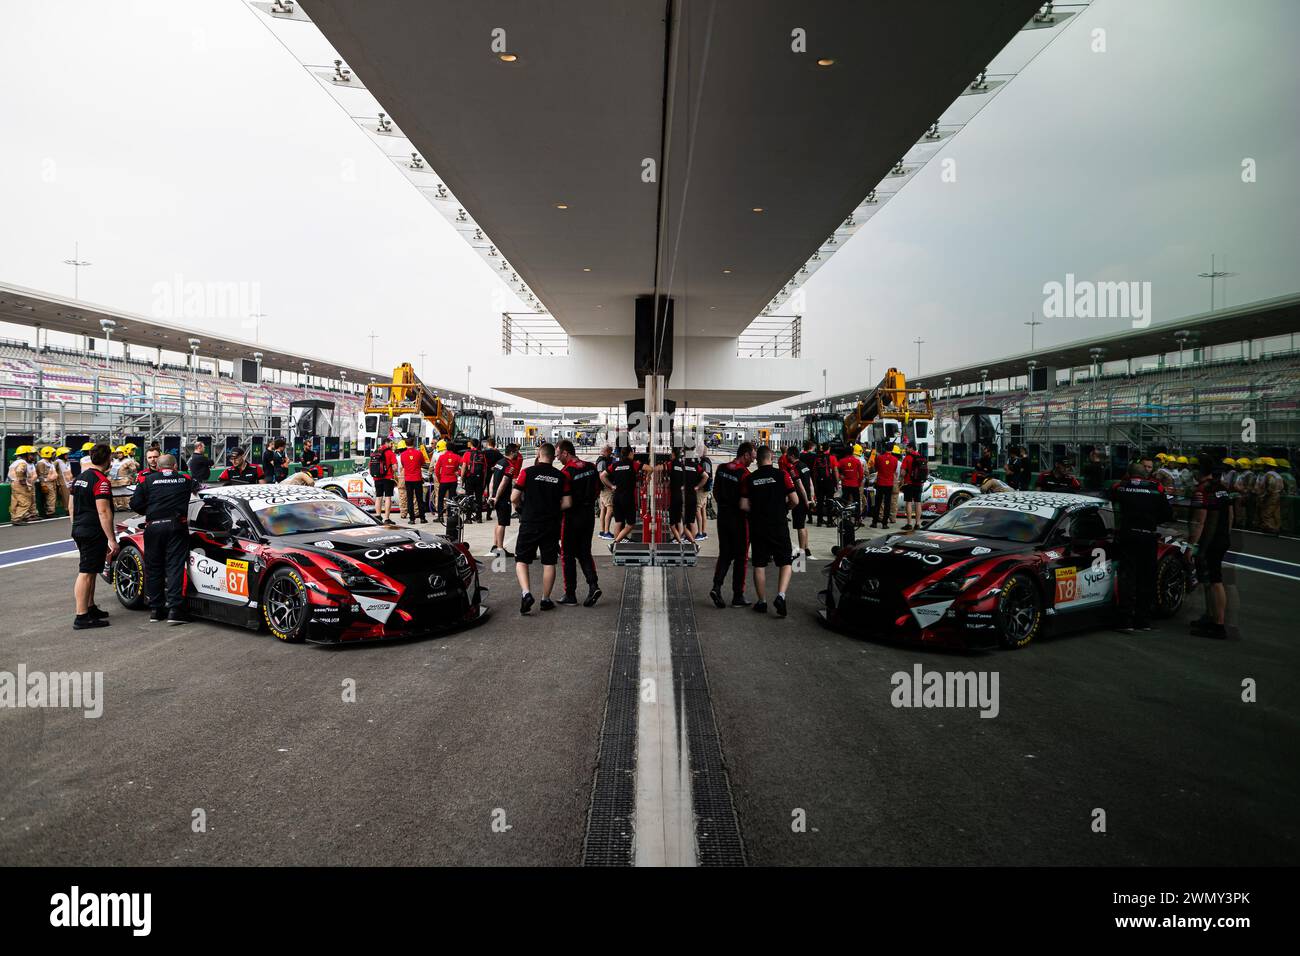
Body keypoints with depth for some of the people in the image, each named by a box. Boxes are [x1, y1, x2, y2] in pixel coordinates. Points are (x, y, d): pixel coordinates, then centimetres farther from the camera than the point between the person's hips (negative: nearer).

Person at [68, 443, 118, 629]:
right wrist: (112, 539, -20)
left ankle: (90, 608, 29)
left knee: (90, 571, 19)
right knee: (86, 573, -8)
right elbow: (103, 511, -21)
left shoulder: (80, 478, 13)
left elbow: (72, 506, 20)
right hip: (94, 533, -10)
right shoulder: (101, 481, -17)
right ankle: (81, 617, -6)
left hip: (79, 530, 10)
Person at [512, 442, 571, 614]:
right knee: (549, 563, 11)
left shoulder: (527, 472, -7)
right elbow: (567, 503, -1)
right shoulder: (560, 476, 1)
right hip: (551, 525, 2)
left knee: (521, 560, 7)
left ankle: (526, 593, -12)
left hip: (529, 524, -2)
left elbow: (514, 498, -8)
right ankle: (545, 599, 18)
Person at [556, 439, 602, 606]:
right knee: (585, 553, 15)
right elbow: (597, 491, 11)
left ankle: (570, 594, 11)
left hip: (572, 516, -6)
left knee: (567, 555, 6)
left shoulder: (566, 472, -17)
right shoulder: (591, 467, 4)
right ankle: (593, 585, -2)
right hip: (589, 514, 6)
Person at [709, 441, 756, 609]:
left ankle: (717, 586, -4)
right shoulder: (744, 474, -17)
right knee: (740, 557, 6)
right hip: (739, 519, -6)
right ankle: (738, 596, 12)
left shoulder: (721, 469, 3)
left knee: (724, 554, 14)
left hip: (722, 516, 6)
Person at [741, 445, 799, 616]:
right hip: (779, 525, -2)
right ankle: (780, 596, -12)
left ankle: (762, 602, 16)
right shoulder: (782, 475, -6)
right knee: (785, 563, 8)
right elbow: (795, 501, -6)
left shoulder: (749, 478, -1)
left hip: (757, 527, 2)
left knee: (759, 565, 10)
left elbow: (743, 506, -2)